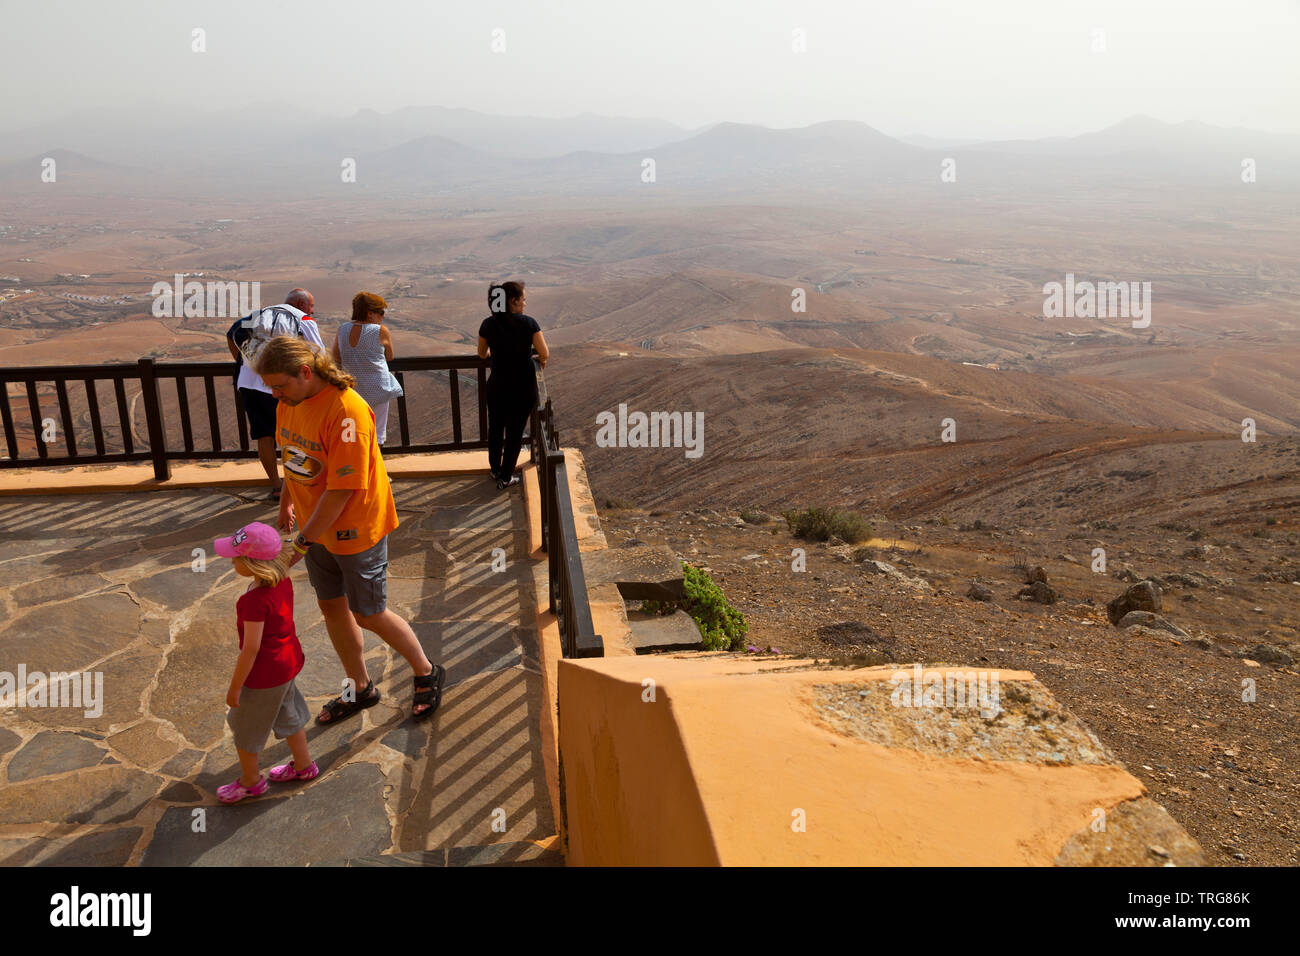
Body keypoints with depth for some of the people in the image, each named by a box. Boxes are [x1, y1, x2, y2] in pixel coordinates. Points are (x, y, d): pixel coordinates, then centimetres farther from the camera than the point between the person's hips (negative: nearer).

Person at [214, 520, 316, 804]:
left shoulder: (256, 600, -33)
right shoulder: (283, 581, -9)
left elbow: (251, 649, -26)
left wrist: (235, 687, -14)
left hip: (265, 675, -8)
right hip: (288, 662, 8)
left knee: (244, 726, 16)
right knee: (288, 714, 27)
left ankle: (250, 780, 36)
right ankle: (303, 765, 45)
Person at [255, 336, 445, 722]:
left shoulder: (346, 411, -30)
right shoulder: (290, 401, -3)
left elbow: (342, 488, -28)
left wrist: (303, 542, -23)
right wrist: (287, 501, 23)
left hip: (355, 527, -8)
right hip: (316, 523, 8)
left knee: (368, 615, 5)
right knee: (332, 606, 17)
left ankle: (427, 674, 27)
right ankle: (360, 688, 37)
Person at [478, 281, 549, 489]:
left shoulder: (488, 324, -5)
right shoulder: (528, 323, -15)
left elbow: (482, 354, 10)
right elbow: (544, 354, -15)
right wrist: (541, 360, 8)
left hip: (497, 386, 3)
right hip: (523, 387, -3)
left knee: (495, 427, 23)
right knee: (515, 431, 11)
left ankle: (495, 469, 40)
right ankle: (505, 477, 20)